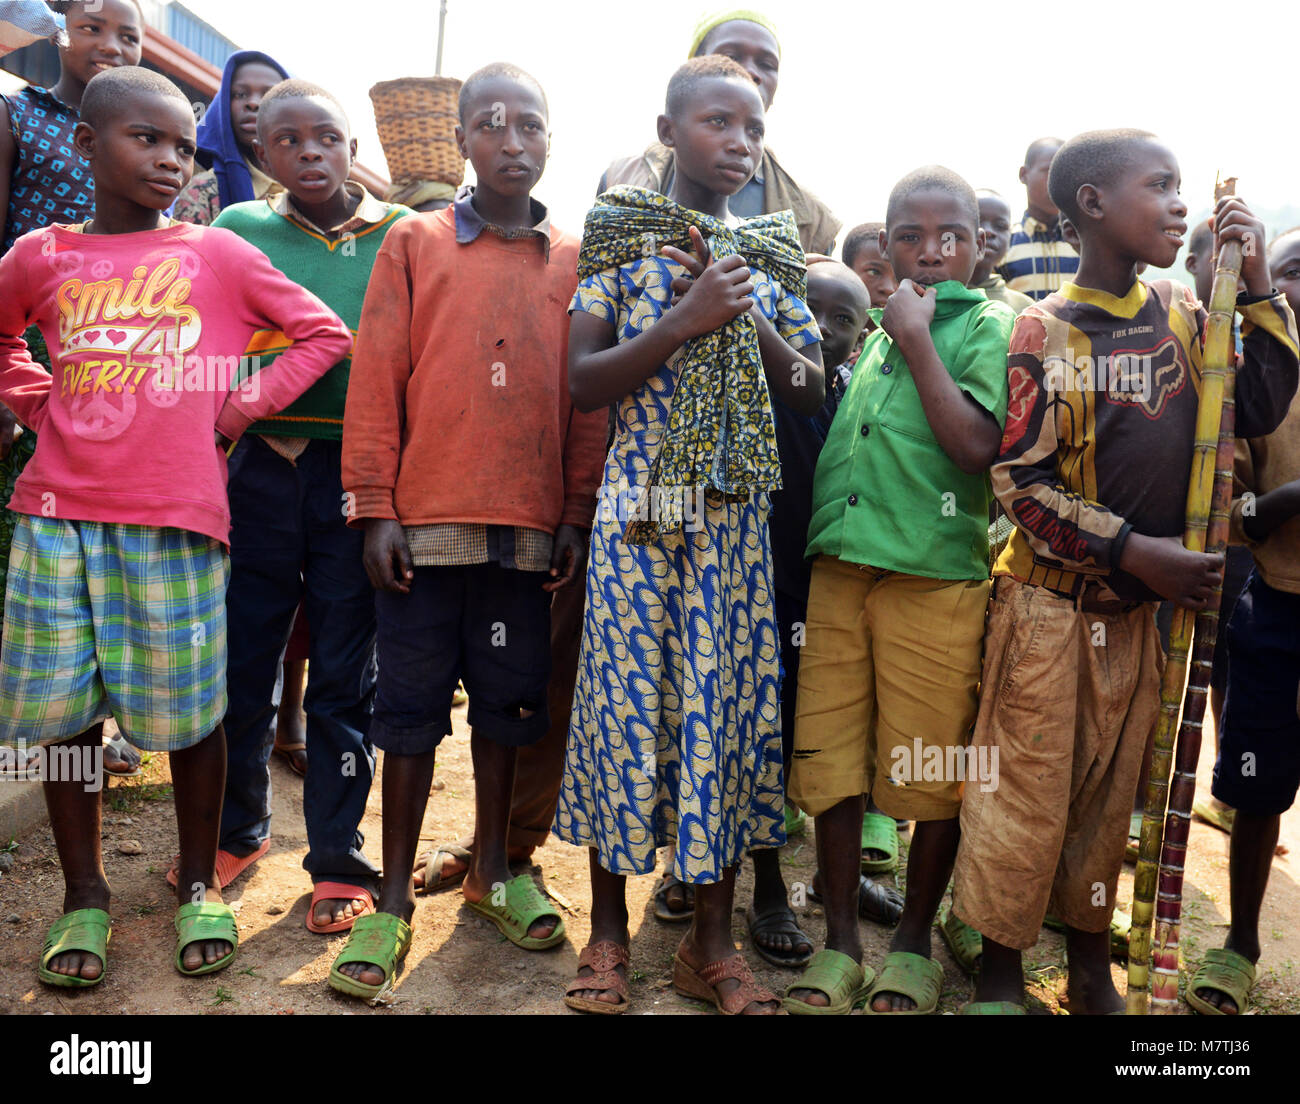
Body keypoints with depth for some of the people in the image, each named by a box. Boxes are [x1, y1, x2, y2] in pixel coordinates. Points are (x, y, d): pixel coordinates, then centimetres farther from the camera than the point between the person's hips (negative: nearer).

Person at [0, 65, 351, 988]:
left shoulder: (219, 254, 4)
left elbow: (326, 333, 6)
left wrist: (244, 404, -2)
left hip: (177, 517, -2)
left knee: (185, 707, 3)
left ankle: (200, 884, 22)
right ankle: (85, 895, 22)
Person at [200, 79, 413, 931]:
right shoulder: (238, 231, 8)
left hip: (358, 473, -1)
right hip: (258, 469, 2)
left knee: (345, 680, 7)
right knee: (238, 663, 10)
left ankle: (339, 860, 20)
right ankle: (238, 829, 33)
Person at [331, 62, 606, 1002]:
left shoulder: (575, 261, 9)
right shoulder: (414, 244, 5)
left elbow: (589, 398, 7)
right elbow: (376, 379, 0)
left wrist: (577, 516, 2)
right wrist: (376, 507, -6)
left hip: (530, 527, 2)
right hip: (425, 521, -1)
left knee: (508, 698, 12)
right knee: (412, 704, 5)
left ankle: (494, 869, 30)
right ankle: (395, 898, 18)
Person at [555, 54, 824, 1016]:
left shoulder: (773, 251, 12)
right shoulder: (622, 234, 3)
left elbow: (812, 394, 10)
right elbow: (582, 382, -5)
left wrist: (754, 322, -7)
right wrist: (685, 322, -15)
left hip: (738, 512, 3)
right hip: (641, 505, -2)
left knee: (729, 702, 4)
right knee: (627, 699, 1)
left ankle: (713, 941, 19)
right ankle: (609, 932, 20)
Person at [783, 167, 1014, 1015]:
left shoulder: (989, 325, 2)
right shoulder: (875, 327, 18)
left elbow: (978, 445, -14)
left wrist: (918, 342, -10)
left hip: (936, 579, -4)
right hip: (837, 570, 5)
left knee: (932, 772, 5)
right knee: (831, 761, 7)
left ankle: (915, 944, 25)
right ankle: (841, 940, 23)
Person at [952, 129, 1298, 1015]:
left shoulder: (1180, 311, 6)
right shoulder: (1045, 330, -8)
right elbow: (1020, 479, -13)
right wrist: (1135, 550, -18)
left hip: (1142, 604, 5)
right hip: (1051, 597, -4)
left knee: (1110, 788, 13)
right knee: (1028, 786, 1)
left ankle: (1092, 965, 29)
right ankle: (1000, 972, 18)